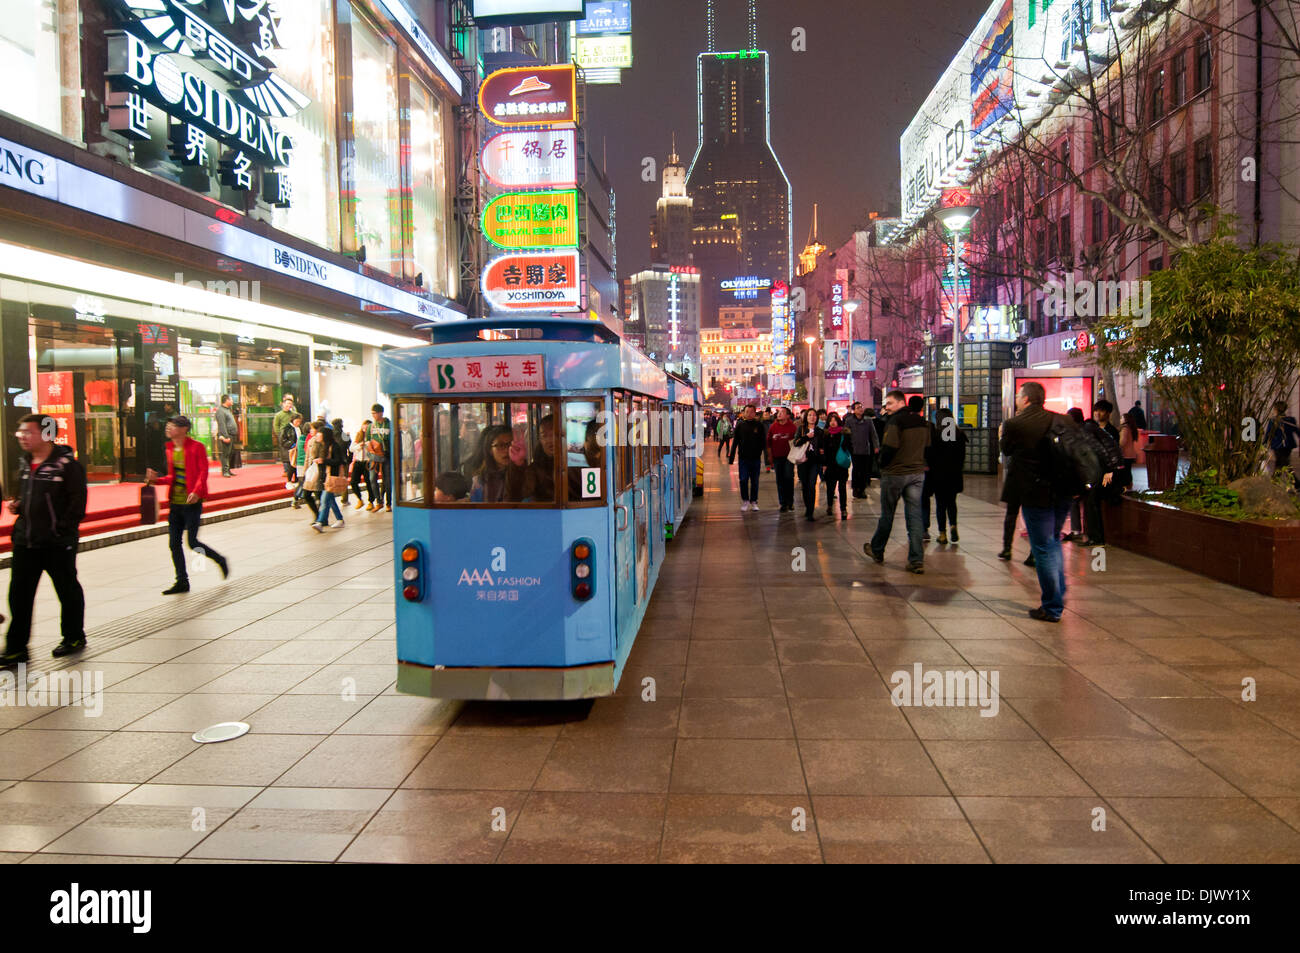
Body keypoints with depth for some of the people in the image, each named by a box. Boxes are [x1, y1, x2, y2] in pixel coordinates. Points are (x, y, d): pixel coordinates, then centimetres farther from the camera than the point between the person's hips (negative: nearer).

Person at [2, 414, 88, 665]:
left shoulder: (66, 464, -12)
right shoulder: (24, 464, 11)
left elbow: (77, 502, -14)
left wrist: (63, 530, -17)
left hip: (57, 543, -7)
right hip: (25, 540, 7)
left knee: (67, 590, 10)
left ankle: (74, 637, 26)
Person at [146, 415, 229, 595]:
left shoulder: (196, 447, -9)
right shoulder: (170, 450, 12)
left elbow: (204, 472, -13)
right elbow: (173, 477, 18)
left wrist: (196, 492, -26)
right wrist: (156, 479, 2)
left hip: (191, 502, -7)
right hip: (175, 503, 7)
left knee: (193, 542, -6)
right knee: (174, 543, 5)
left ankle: (220, 560, 20)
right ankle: (182, 582, 14)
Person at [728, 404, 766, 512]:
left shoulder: (759, 425, 1)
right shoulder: (740, 425, 3)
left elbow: (763, 442, 3)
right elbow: (735, 442, 5)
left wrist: (762, 454, -4)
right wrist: (731, 457, 1)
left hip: (756, 459, 0)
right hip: (743, 458, 0)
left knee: (755, 482, 8)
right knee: (743, 480, -3)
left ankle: (754, 501, 19)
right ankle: (745, 501, 11)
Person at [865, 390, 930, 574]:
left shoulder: (896, 421, -15)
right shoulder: (921, 421, 9)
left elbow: (889, 447, -21)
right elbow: (927, 446, 14)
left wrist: (882, 465, -5)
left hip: (895, 474, -6)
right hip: (917, 473, 6)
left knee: (887, 514, 10)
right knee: (914, 516, 3)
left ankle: (877, 551, 27)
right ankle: (917, 560, -2)